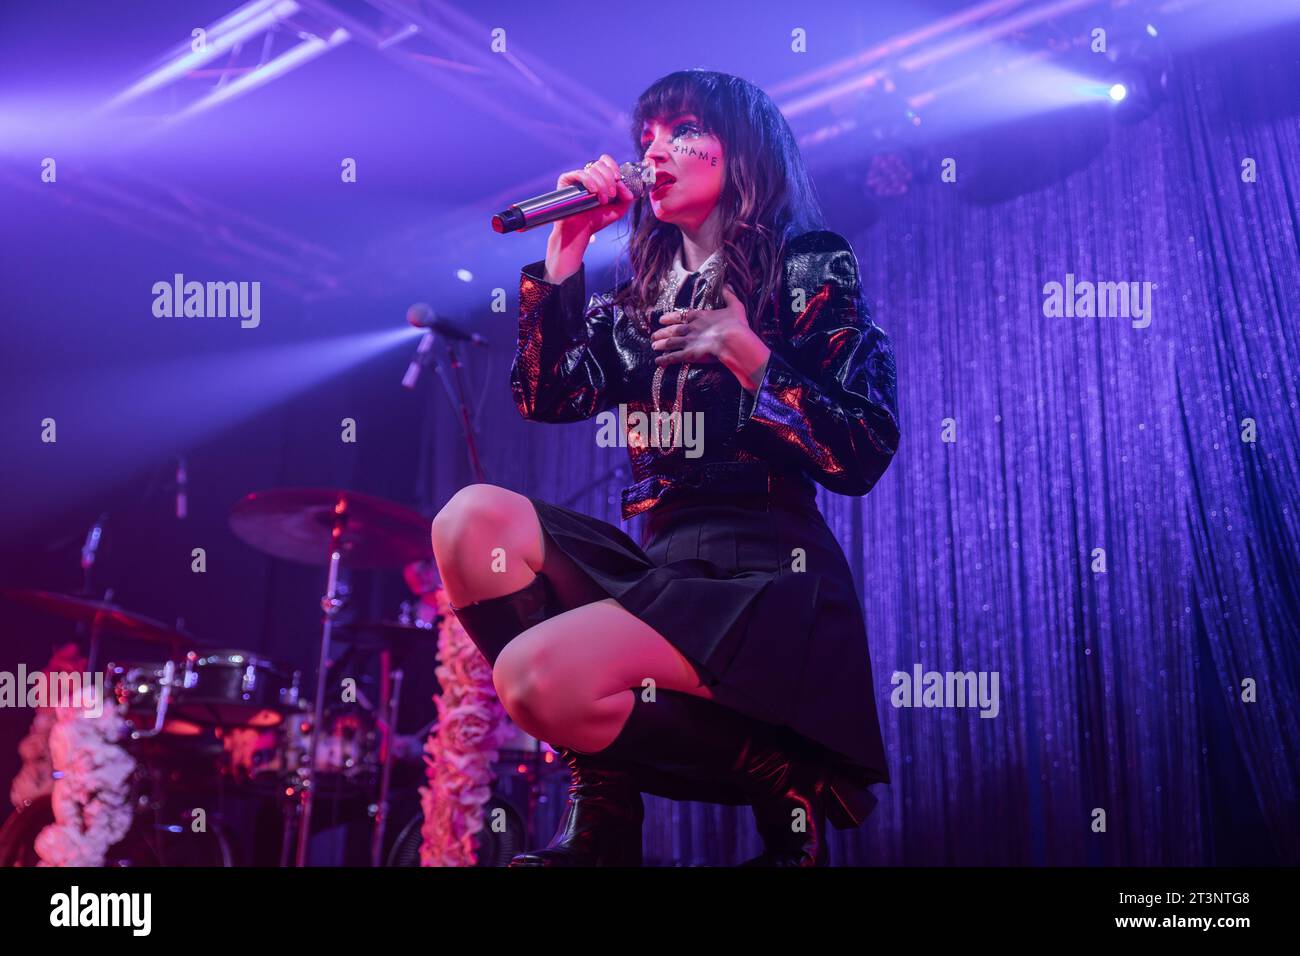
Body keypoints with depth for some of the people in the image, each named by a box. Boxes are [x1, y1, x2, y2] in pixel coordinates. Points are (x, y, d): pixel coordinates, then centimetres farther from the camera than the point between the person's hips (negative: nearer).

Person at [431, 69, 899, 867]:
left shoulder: (810, 269, -1)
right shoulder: (642, 291, 17)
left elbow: (865, 457, -9)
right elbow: (546, 397, 4)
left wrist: (751, 361, -20)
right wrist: (566, 250, 0)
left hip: (763, 570, -7)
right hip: (651, 555, 7)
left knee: (539, 676, -26)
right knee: (473, 519, -12)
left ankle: (784, 781, -3)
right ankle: (601, 805, -8)